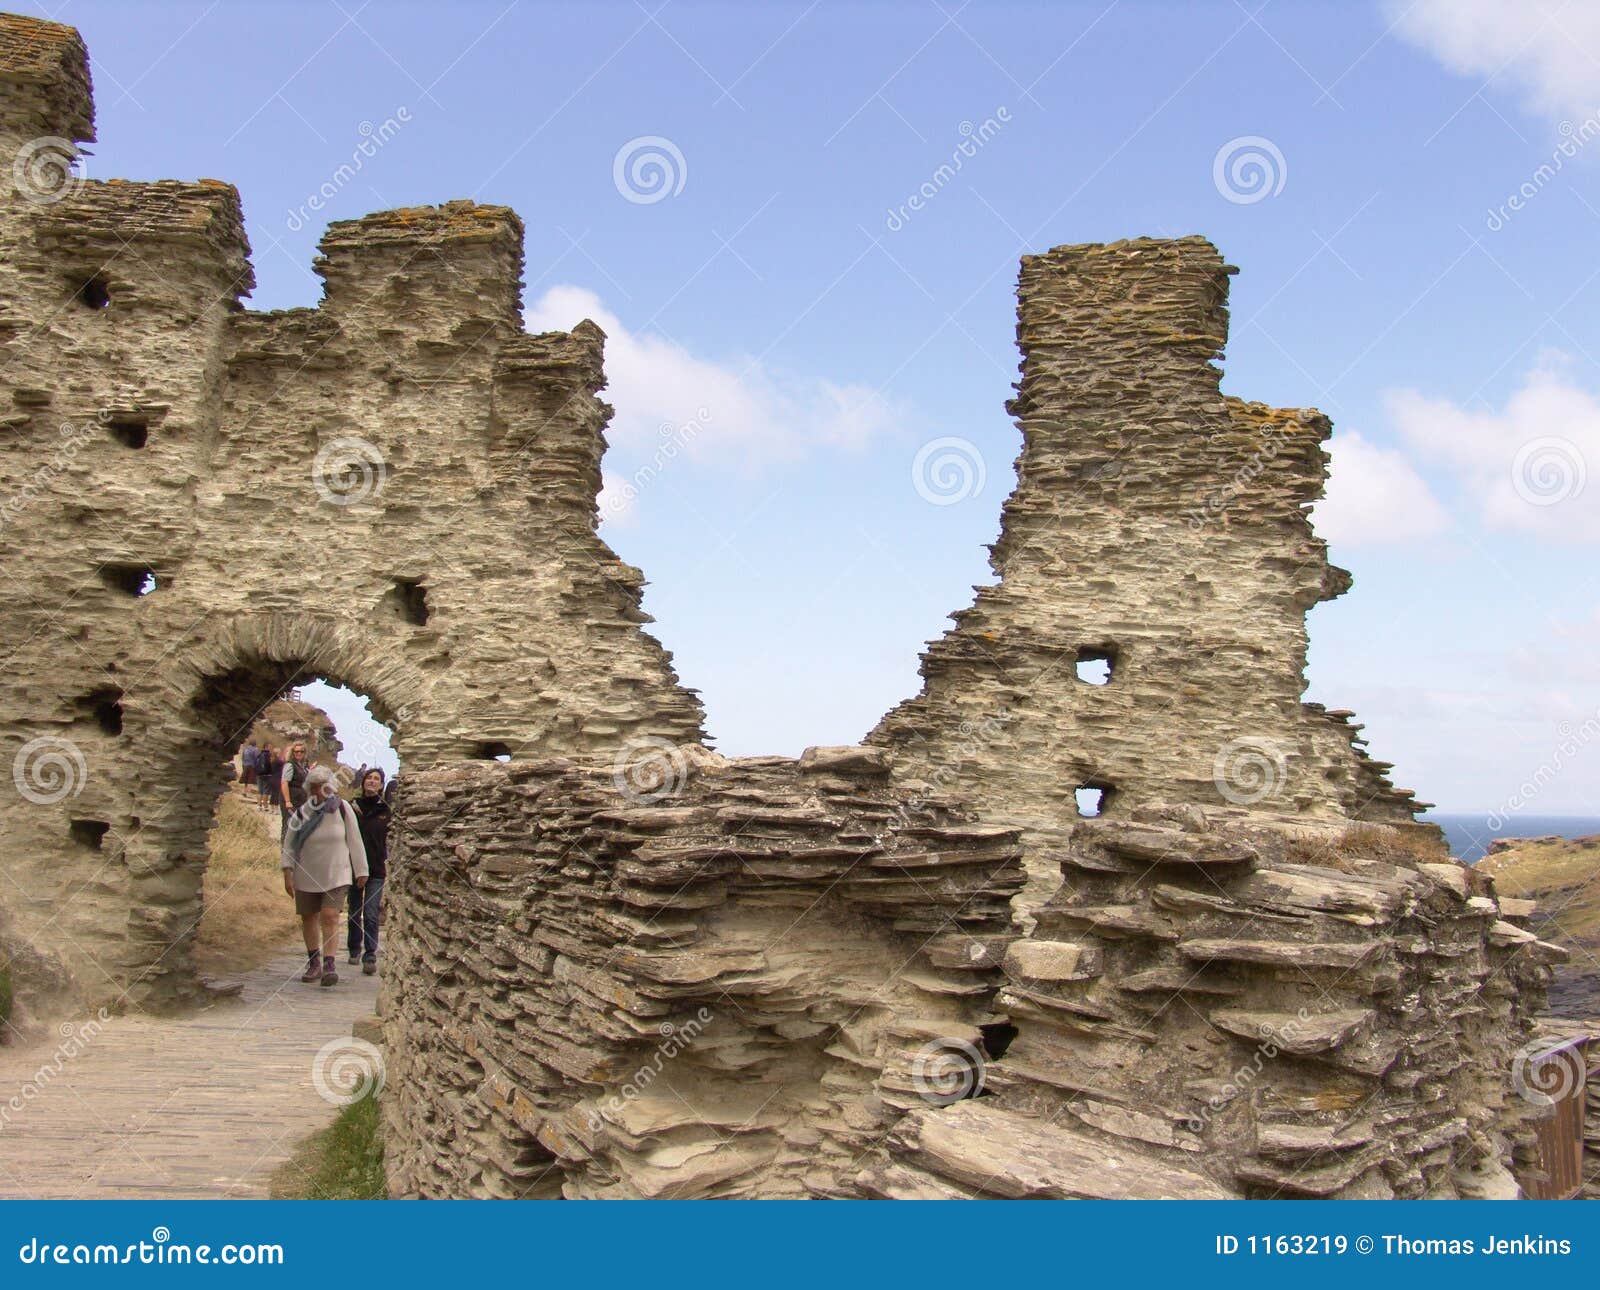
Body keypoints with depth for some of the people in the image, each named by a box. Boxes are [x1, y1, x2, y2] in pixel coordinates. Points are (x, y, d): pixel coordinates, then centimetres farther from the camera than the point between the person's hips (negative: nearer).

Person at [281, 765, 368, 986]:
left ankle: (329, 964, -13)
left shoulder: (342, 809, -5)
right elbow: (289, 844, 1)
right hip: (307, 875, 2)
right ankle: (314, 963, 24)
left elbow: (354, 841, 1)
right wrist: (288, 872, -6)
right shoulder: (301, 812, -4)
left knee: (329, 916, -15)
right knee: (308, 918, 10)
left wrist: (361, 870, 3)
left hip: (337, 874, -2)